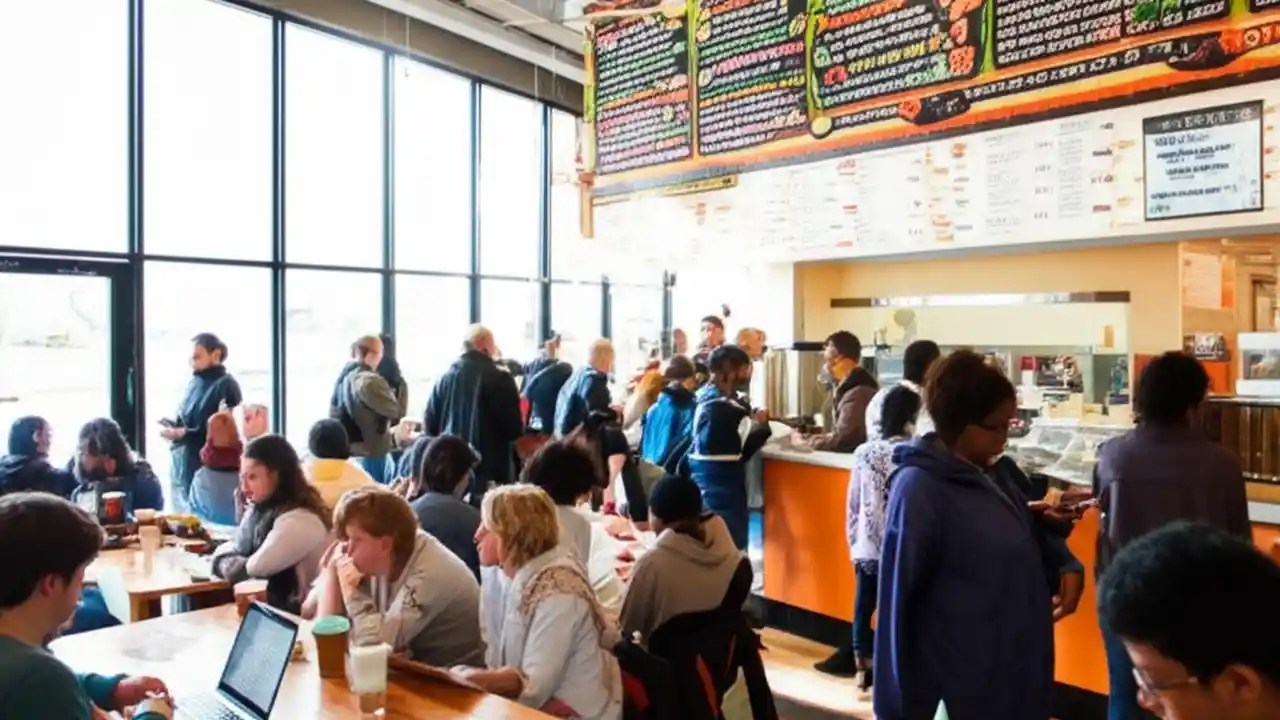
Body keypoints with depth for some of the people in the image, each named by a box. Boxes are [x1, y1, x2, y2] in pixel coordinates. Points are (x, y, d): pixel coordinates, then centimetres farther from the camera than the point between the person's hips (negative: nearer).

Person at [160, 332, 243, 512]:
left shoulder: (226, 385, -9)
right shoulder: (194, 383, 14)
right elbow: (184, 419, 20)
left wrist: (184, 433, -18)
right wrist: (173, 427, -2)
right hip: (183, 464, 8)